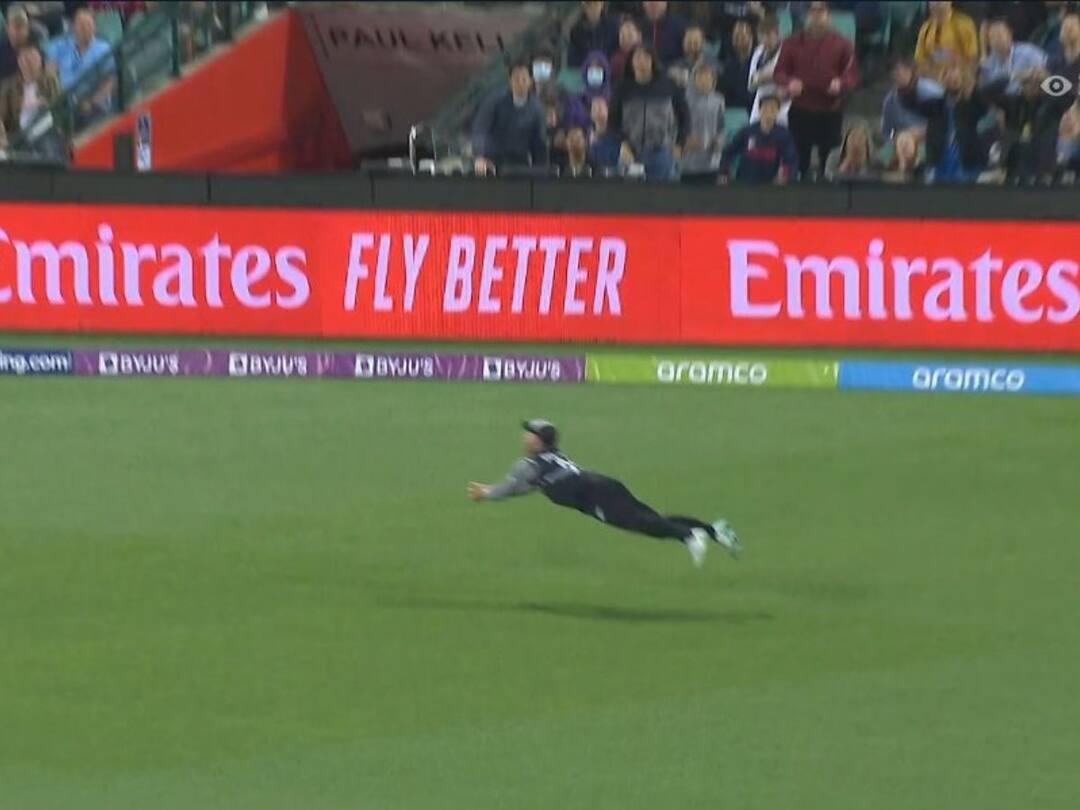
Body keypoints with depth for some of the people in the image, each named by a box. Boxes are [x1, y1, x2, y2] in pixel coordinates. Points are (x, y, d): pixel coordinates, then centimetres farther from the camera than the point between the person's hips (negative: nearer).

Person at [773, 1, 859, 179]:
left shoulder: (841, 44, 4)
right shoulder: (794, 43, 7)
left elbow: (852, 74, 4)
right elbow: (779, 72, 6)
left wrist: (841, 83, -19)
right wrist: (789, 82, -17)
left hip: (830, 112, -1)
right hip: (800, 112, 1)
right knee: (799, 159, 1)